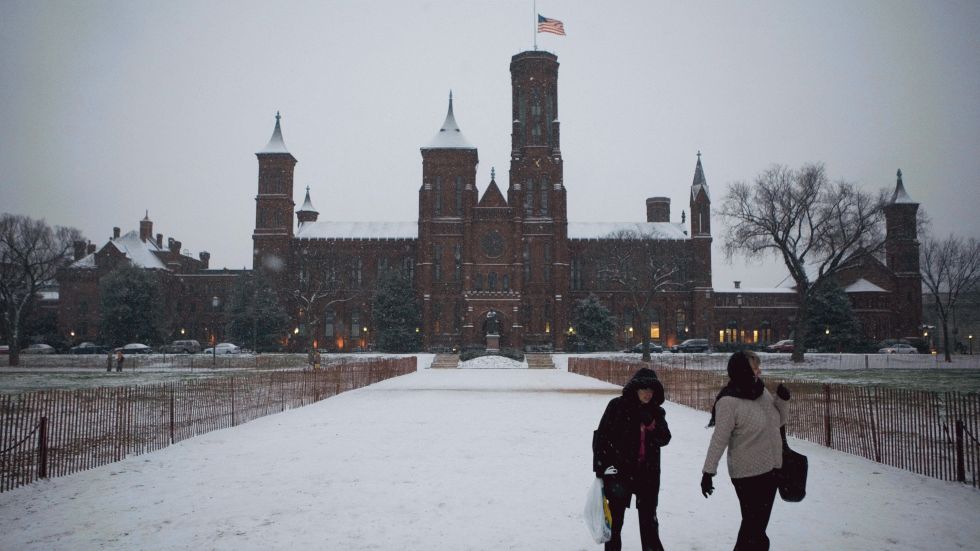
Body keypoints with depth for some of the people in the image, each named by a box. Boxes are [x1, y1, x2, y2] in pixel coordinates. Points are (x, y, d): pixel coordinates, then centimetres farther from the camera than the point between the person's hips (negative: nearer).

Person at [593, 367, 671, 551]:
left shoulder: (656, 412, 5)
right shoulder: (617, 406, -7)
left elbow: (664, 439, -2)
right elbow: (601, 436, -6)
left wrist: (651, 424, -20)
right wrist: (601, 467, -9)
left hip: (648, 473, 3)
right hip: (619, 471, -3)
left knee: (649, 518, 14)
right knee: (615, 517, 9)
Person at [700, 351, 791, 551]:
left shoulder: (761, 392, 1)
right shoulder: (729, 401, -21)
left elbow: (778, 423, 13)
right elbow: (719, 440, -19)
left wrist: (782, 400, -4)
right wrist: (708, 472, -18)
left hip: (770, 469, 7)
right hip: (748, 474, -7)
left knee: (759, 524, 20)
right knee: (752, 526, 3)